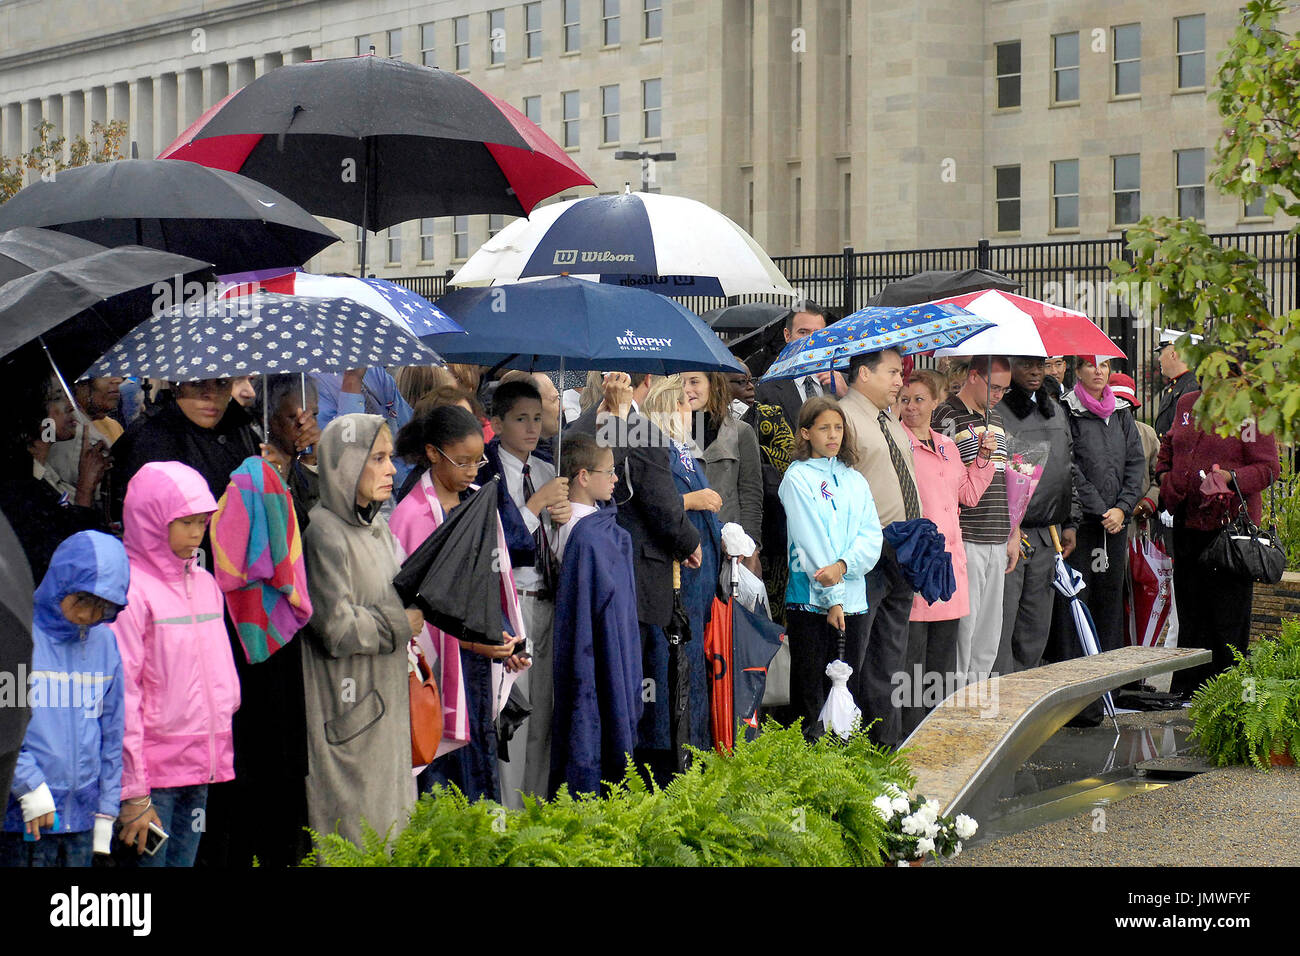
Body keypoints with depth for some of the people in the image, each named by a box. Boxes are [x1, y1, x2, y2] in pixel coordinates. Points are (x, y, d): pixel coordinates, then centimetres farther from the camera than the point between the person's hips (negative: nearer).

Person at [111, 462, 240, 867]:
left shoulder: (205, 583, 12)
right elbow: (120, 696, -14)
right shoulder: (131, 589, -11)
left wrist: (218, 752, 17)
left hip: (200, 768, 7)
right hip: (152, 772, -7)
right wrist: (132, 793, -15)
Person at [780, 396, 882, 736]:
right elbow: (809, 539, -9)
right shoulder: (798, 477, -2)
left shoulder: (855, 480, 15)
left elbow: (872, 536, 5)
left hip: (853, 601, 5)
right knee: (810, 697, -2)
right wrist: (832, 599, -14)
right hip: (811, 602, -5)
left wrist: (843, 565, -15)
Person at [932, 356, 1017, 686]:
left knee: (989, 634, 8)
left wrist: (1013, 534, 20)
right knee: (962, 627, -8)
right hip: (965, 542, -8)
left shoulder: (996, 419, 19)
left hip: (997, 542, 8)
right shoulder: (946, 417, -7)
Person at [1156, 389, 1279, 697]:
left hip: (1229, 523, -6)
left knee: (1228, 611, -3)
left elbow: (1268, 469, -10)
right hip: (1187, 523, 6)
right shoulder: (1186, 405, 13)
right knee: (1190, 606, 12)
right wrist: (1164, 474, 14)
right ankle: (1187, 686, 20)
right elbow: (1168, 445, 30)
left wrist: (1231, 477, -25)